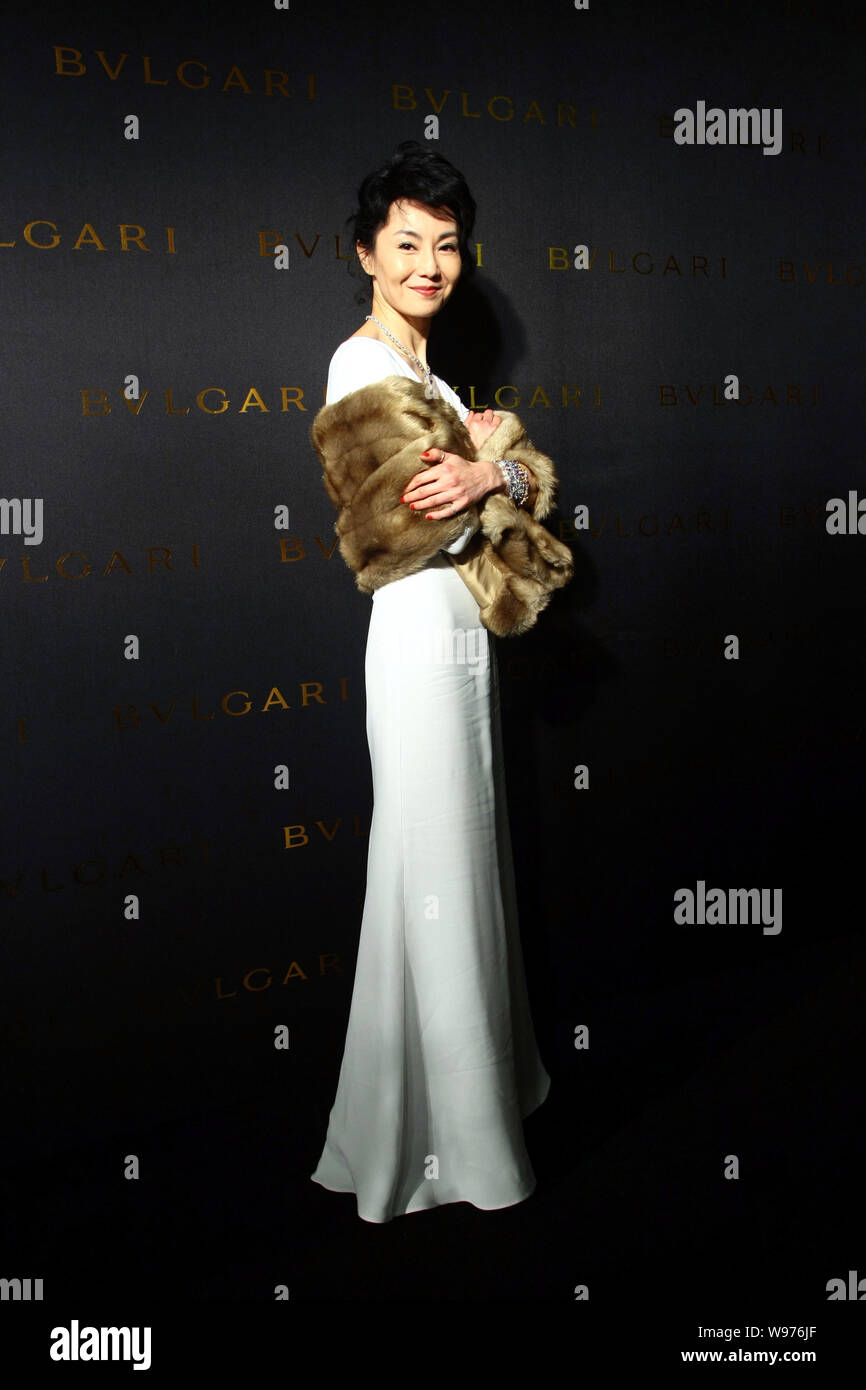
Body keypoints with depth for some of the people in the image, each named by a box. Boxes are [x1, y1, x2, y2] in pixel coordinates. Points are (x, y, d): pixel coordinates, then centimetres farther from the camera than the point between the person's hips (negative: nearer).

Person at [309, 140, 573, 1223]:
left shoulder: (417, 365, 16)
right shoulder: (364, 368, -13)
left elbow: (524, 483, 10)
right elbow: (423, 527, -20)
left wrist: (491, 472, -11)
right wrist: (497, 458, -5)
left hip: (459, 634, 10)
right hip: (422, 637, -10)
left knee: (465, 862, 17)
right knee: (434, 875, -1)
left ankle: (474, 1079, 35)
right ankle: (435, 1136, 15)